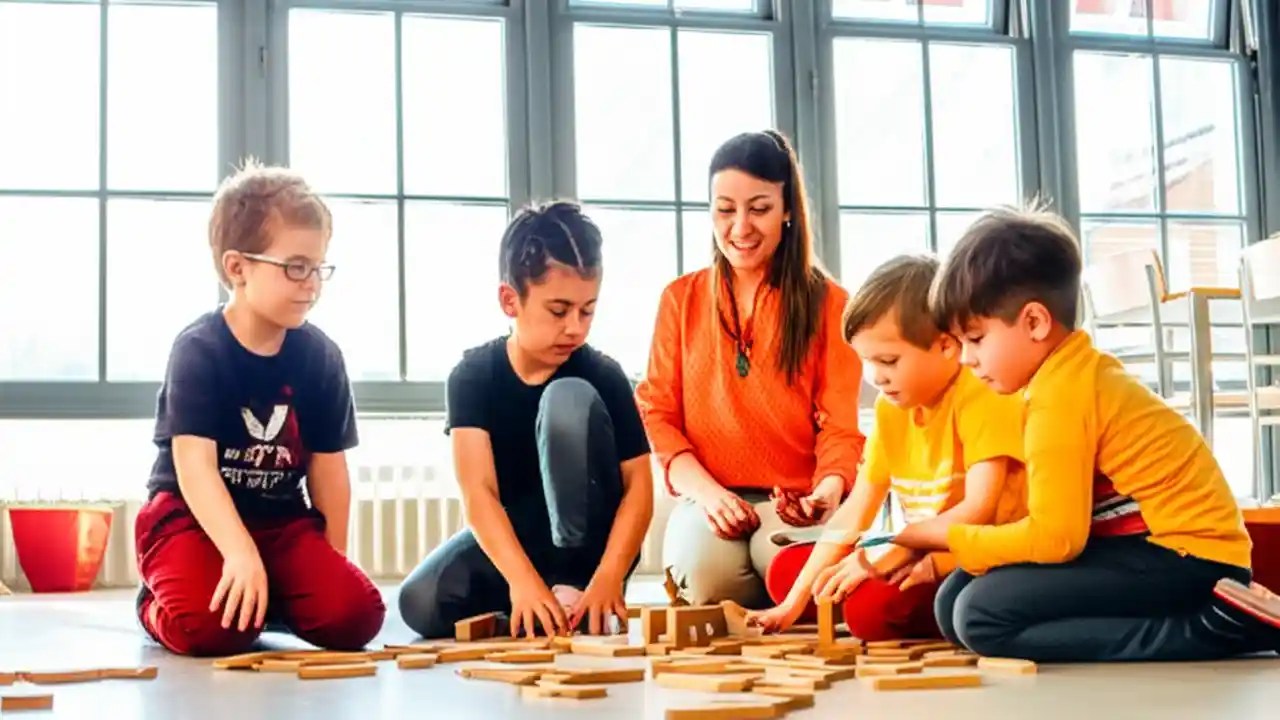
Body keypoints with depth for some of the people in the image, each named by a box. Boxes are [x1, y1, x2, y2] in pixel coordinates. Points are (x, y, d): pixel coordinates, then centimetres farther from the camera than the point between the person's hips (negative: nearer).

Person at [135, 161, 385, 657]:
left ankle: (272, 601, 13)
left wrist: (331, 565, 4)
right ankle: (157, 606, 6)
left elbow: (328, 467, 4)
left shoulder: (321, 356, -2)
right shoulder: (198, 350, -15)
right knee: (213, 627, -31)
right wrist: (240, 552, -39)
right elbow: (194, 466, -26)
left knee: (354, 615, -18)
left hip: (282, 520, 4)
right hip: (192, 517, -4)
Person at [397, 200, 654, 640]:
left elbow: (638, 484, -15)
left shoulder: (602, 376, -12)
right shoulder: (474, 375, -12)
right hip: (510, 539, 1)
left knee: (570, 398, -25)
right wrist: (523, 581, -39)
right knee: (421, 603, -27)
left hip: (588, 543, -1)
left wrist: (608, 577, -31)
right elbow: (479, 492, -23)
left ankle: (574, 583, -17)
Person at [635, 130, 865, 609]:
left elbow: (841, 425, 1)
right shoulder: (681, 299, 12)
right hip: (710, 499, 1)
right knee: (710, 573, -34)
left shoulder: (828, 302, 7)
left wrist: (828, 491, -21)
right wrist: (705, 491, -11)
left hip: (794, 504, 0)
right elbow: (657, 412, 7)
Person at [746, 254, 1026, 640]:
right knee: (785, 568, 4)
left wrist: (891, 550, -24)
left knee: (871, 606, -33)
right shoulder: (890, 407, 7)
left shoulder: (982, 398, -16)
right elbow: (854, 512, 5)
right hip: (923, 560, 8)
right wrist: (794, 602, -1)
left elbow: (978, 511, -25)